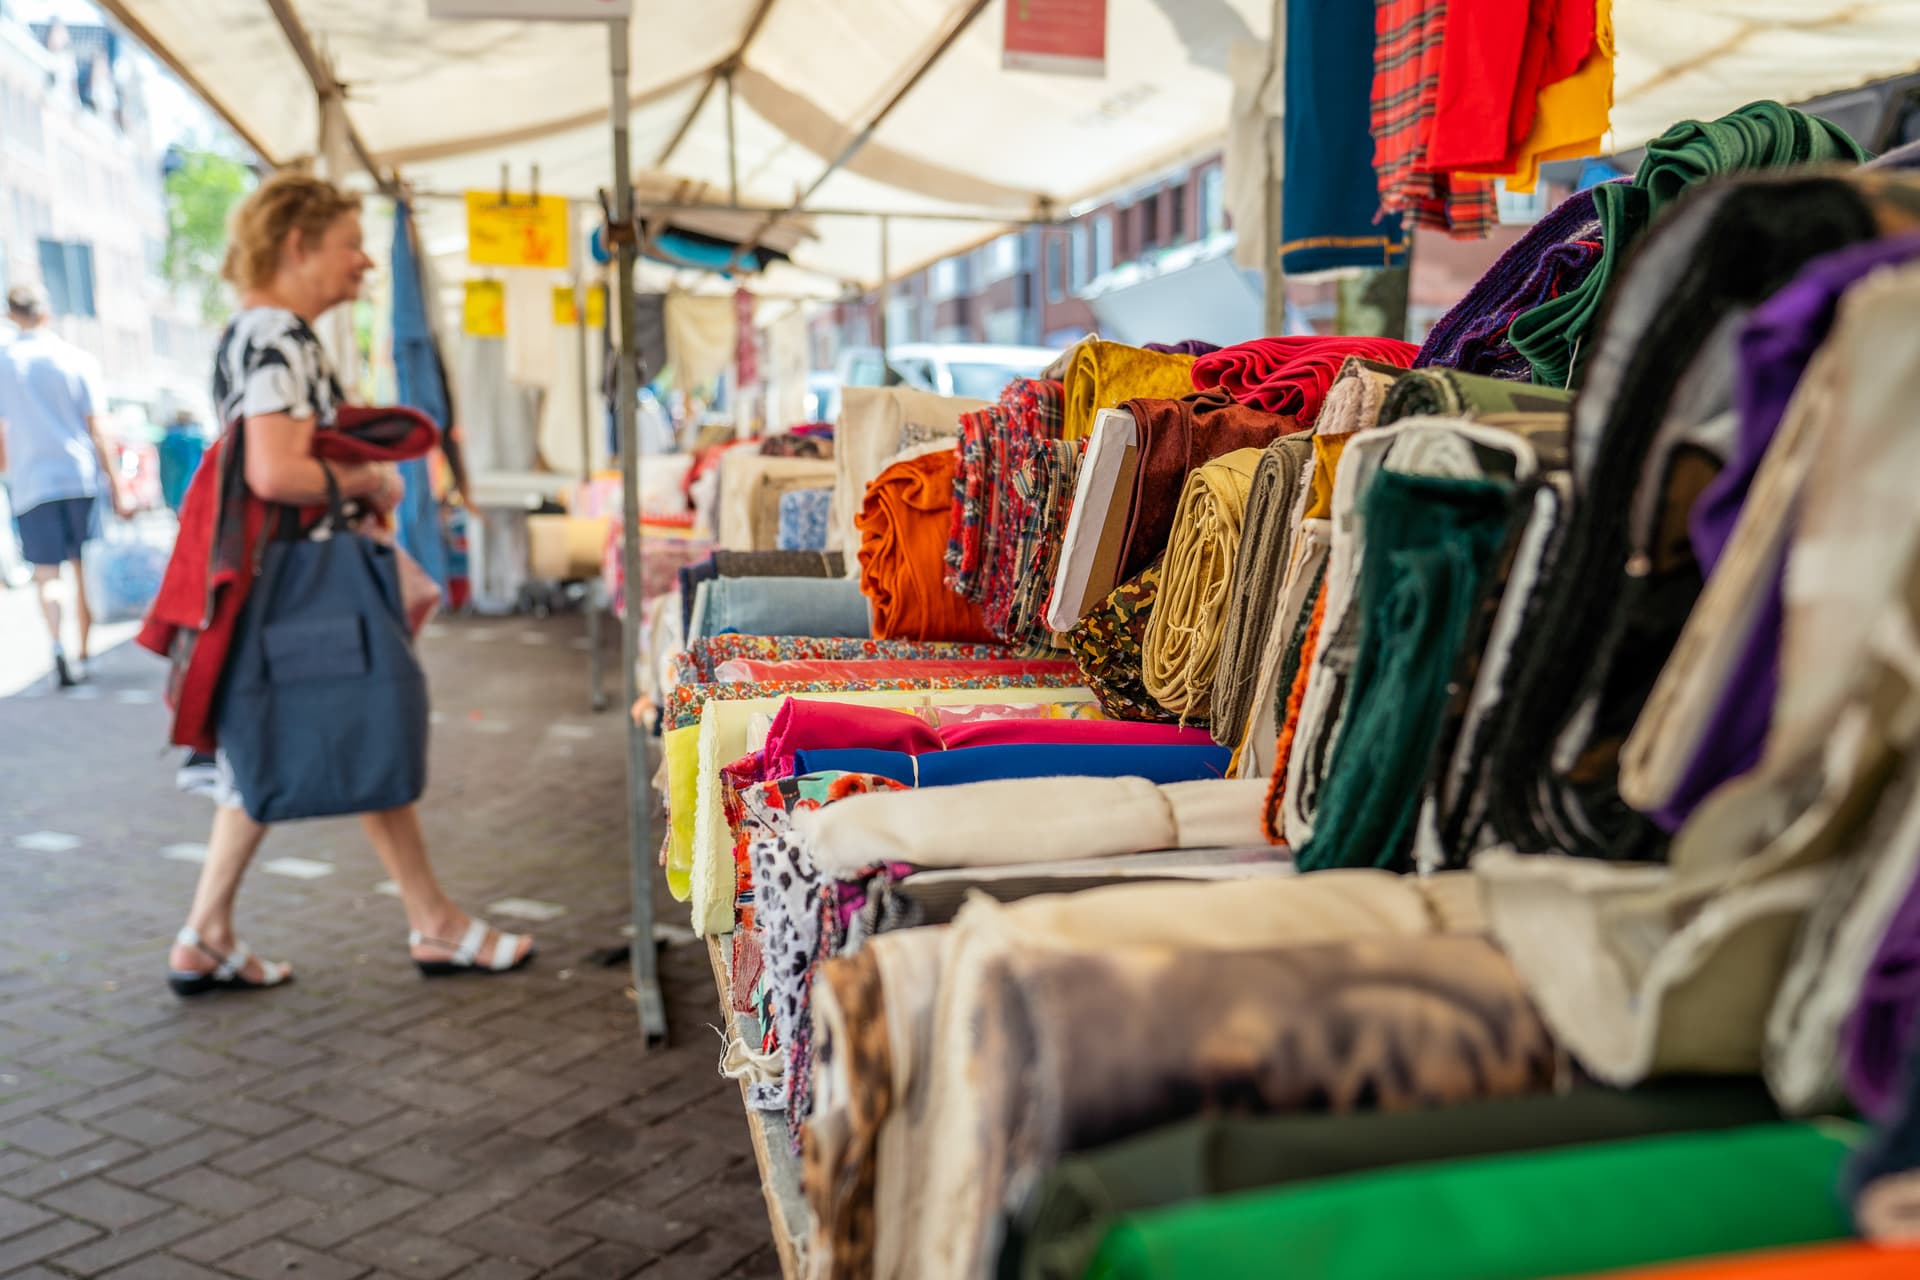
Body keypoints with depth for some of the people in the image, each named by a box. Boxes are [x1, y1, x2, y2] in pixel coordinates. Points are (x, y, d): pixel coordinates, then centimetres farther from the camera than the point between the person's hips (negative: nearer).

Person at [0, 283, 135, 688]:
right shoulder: (76, 358, 0)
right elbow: (96, 427, -2)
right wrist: (116, 486, 1)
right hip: (81, 476, 0)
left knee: (46, 573, 2)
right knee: (85, 568, 10)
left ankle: (58, 647, -18)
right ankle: (84, 653, 16)